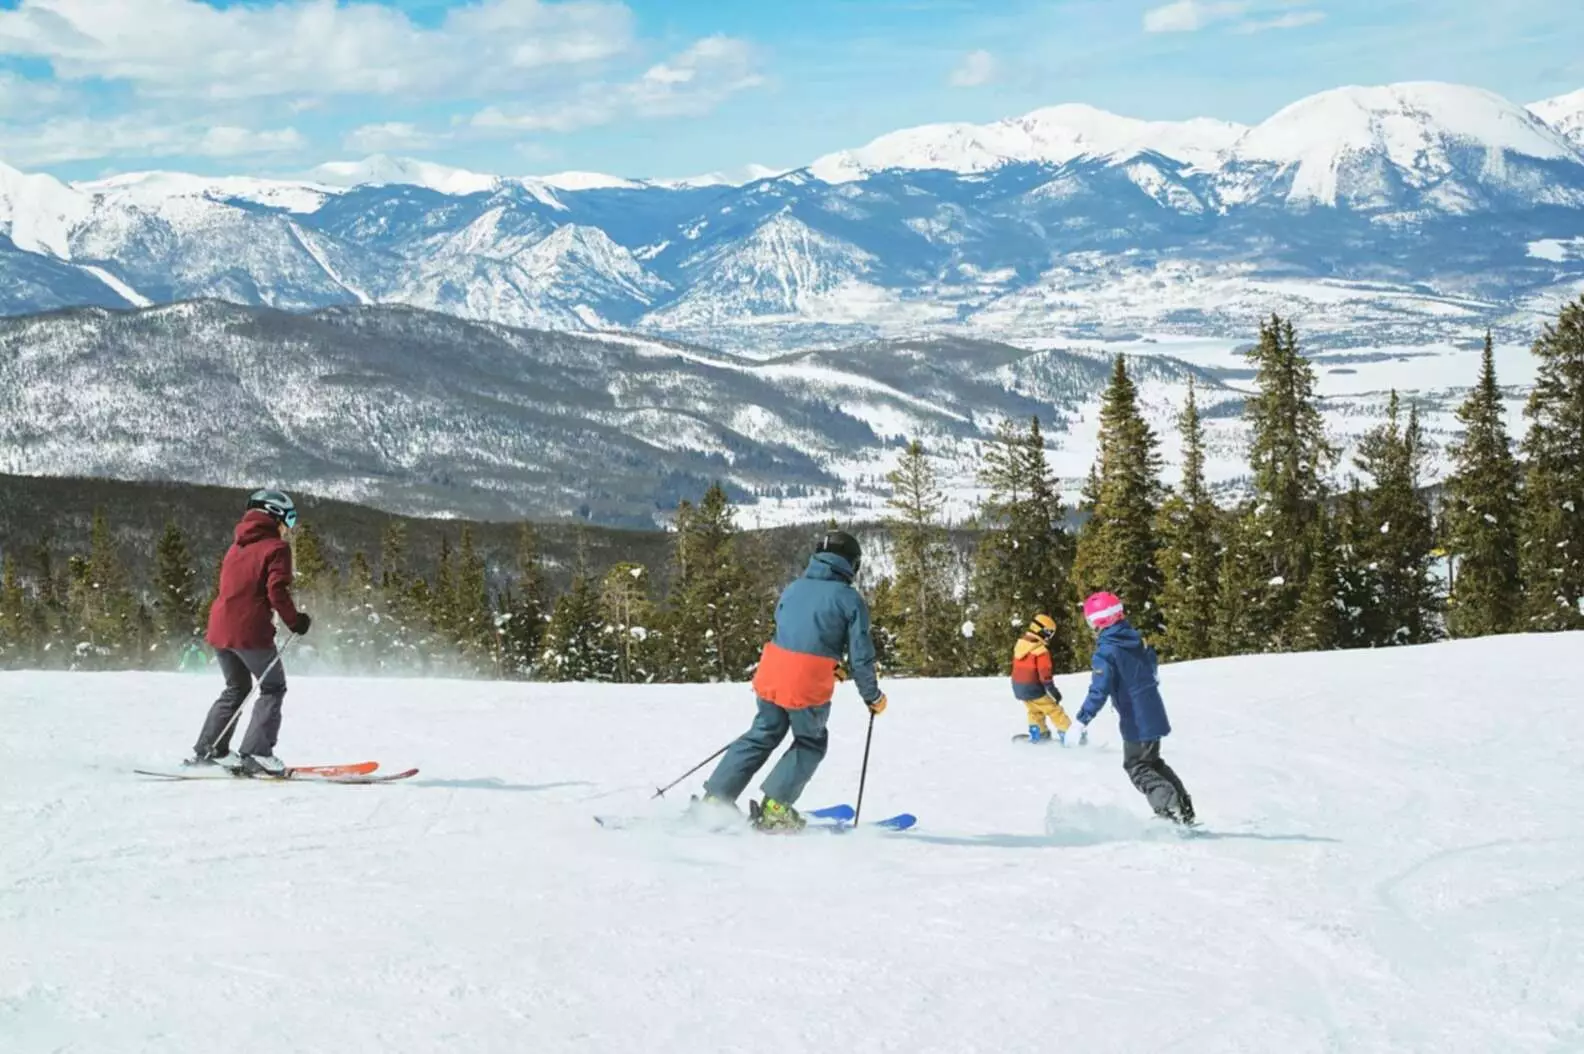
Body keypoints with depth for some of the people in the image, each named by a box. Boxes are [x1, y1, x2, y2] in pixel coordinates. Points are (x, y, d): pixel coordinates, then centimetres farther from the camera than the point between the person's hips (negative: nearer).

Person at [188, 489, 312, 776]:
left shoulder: (236, 547, 20)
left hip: (219, 627, 8)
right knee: (273, 688, 3)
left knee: (237, 688, 22)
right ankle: (256, 752, -9)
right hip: (250, 631, -8)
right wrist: (294, 620, -3)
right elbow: (277, 590, -15)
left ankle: (207, 750, 21)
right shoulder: (276, 548, -5)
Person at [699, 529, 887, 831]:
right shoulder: (851, 600, 0)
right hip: (811, 684, -4)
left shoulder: (794, 589, 15)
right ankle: (775, 808, 6)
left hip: (771, 674, 5)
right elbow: (861, 656, -2)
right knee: (810, 744, 17)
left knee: (762, 735, 22)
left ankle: (715, 797, 19)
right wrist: (873, 697, 13)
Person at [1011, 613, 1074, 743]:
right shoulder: (1041, 650, -20)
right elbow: (1045, 674, -20)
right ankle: (1067, 734, 1)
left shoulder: (1020, 643, 5)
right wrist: (1053, 690, -12)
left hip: (1018, 687, 7)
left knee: (1035, 711, 27)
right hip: (1033, 688, -7)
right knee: (1054, 709, 2)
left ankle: (1036, 735, 29)